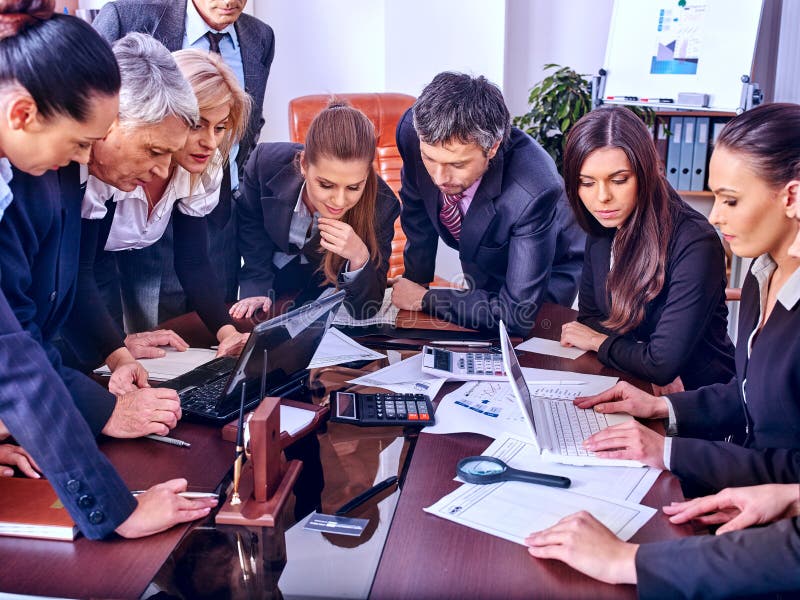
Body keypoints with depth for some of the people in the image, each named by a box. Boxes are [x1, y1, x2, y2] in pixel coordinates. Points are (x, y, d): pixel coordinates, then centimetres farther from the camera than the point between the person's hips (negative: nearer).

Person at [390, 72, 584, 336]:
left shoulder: (534, 192, -42)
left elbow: (518, 315, -35)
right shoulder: (413, 129, -27)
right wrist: (415, 284, 3)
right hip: (480, 273, 5)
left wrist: (424, 299, -26)